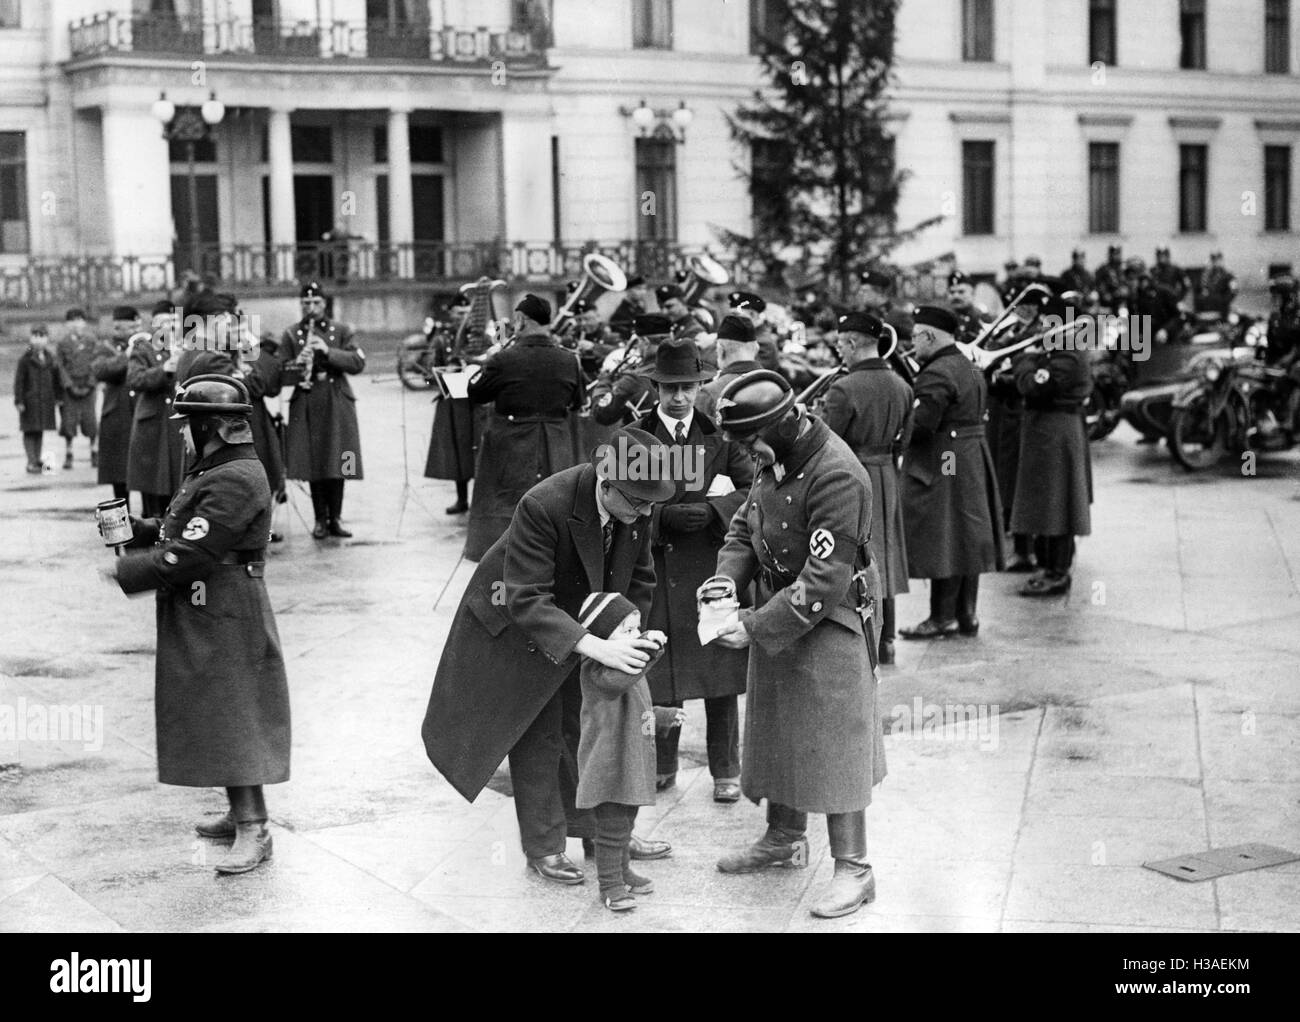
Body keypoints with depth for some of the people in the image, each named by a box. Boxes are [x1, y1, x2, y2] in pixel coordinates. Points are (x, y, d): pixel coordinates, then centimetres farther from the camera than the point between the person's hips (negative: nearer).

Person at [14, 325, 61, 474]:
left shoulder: (49, 358, 9)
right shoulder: (25, 359, -6)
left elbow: (55, 379, 17)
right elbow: (19, 381, -8)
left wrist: (58, 397, 16)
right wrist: (19, 401, -13)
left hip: (46, 400, 5)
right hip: (30, 399, -5)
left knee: (40, 430, 10)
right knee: (30, 431, -1)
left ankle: (37, 460, 18)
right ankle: (31, 463, 1)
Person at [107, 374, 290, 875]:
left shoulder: (237, 481, -21)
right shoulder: (214, 472, 13)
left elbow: (188, 555, -24)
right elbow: (179, 531, 19)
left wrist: (124, 572, -15)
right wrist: (135, 528, 3)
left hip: (226, 623, -10)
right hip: (201, 620, 10)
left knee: (233, 719, -8)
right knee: (216, 719, 16)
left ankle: (253, 832, -5)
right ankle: (242, 813, 26)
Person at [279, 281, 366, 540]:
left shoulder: (342, 331, 7)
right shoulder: (290, 335, 7)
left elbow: (358, 363, -5)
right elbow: (281, 374, 3)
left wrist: (327, 351, -17)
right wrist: (297, 366, -18)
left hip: (337, 404, 0)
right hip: (306, 408, 0)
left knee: (337, 462, 0)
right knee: (313, 464, -1)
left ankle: (335, 518, 9)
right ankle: (321, 519, 7)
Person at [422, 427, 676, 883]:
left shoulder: (637, 506, -19)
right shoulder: (543, 507, -39)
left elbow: (639, 580, -2)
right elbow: (526, 601, -40)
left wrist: (626, 635, -16)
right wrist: (594, 646, -50)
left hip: (585, 619, 6)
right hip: (521, 624, -5)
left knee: (591, 724, 12)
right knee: (538, 734, 0)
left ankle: (600, 828, 26)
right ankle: (543, 846, 14)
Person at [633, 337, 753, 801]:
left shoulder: (718, 436, 7)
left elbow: (754, 490, 1)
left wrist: (712, 510, -14)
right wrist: (664, 515, -18)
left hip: (713, 567, 1)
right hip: (656, 567, 0)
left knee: (719, 673, 3)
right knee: (660, 674, 5)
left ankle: (726, 770, 15)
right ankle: (663, 765, 22)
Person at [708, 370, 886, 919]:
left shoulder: (836, 476, -27)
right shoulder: (775, 460, 1)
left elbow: (825, 581, -27)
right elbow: (745, 525, 12)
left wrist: (755, 626, -24)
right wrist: (726, 580, -6)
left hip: (828, 626, -9)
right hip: (777, 619, 9)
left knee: (833, 743, -2)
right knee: (778, 730, 19)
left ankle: (853, 868, 8)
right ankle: (784, 837, 37)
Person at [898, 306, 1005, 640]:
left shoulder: (937, 374, -17)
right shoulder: (970, 369, 15)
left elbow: (921, 424, -24)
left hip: (941, 468, -10)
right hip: (972, 461, 10)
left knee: (942, 542, -5)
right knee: (965, 537, 12)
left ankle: (943, 617, -2)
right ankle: (966, 614, 18)